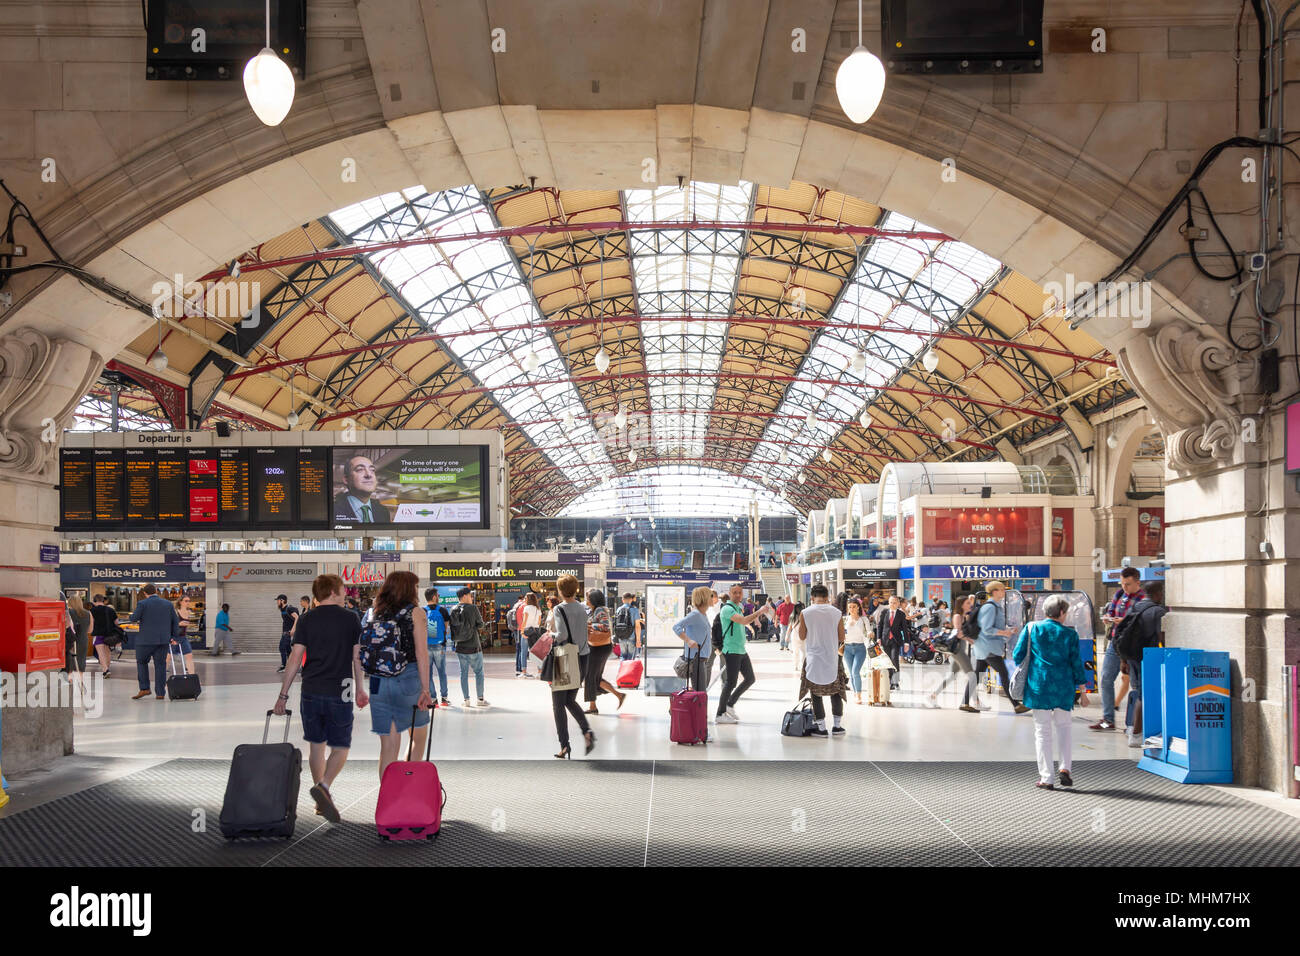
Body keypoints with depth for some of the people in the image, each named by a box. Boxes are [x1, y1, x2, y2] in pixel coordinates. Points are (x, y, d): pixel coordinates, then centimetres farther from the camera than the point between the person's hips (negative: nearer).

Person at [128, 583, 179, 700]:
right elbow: (175, 621, 11)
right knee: (160, 665, 6)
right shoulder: (168, 604, 8)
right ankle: (160, 693, 4)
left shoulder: (143, 604, -5)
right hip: (163, 640, 3)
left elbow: (134, 619, -7)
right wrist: (173, 637, 18)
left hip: (146, 640, -3)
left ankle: (144, 689, 4)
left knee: (141, 662, 13)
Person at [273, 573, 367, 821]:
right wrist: (360, 689, 11)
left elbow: (295, 657, -2)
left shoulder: (306, 619, 3)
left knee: (316, 745, 15)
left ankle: (321, 801, 21)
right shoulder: (350, 619, 0)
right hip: (340, 693, -3)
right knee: (340, 747, 5)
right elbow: (357, 657, 0)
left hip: (311, 692, 3)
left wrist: (283, 694, 1)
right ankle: (323, 786, -20)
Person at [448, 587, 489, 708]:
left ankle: (466, 700, 9)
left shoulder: (453, 610, 1)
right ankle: (480, 699, 10)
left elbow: (450, 624, 6)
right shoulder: (472, 608, -13)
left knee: (464, 673, 10)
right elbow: (480, 624, -5)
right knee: (479, 672, 8)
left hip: (460, 647, 4)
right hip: (473, 646, -4)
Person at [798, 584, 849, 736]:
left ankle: (822, 728, 5)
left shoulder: (805, 613, -8)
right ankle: (837, 726, 19)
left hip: (813, 658, -1)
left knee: (816, 693, 7)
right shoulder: (836, 613, -4)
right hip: (833, 658, 1)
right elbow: (841, 637, 1)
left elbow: (802, 636, -1)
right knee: (836, 691, 16)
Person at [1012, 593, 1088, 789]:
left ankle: (1046, 778, 5)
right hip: (1063, 687, 0)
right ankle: (1065, 768, 5)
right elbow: (1076, 661, 2)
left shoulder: (1031, 628, -1)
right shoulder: (1069, 633, -2)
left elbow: (1017, 656, 0)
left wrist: (1024, 672, 20)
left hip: (1038, 685, 0)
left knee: (1042, 730, 6)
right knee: (1063, 725, 19)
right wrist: (1081, 682, 17)